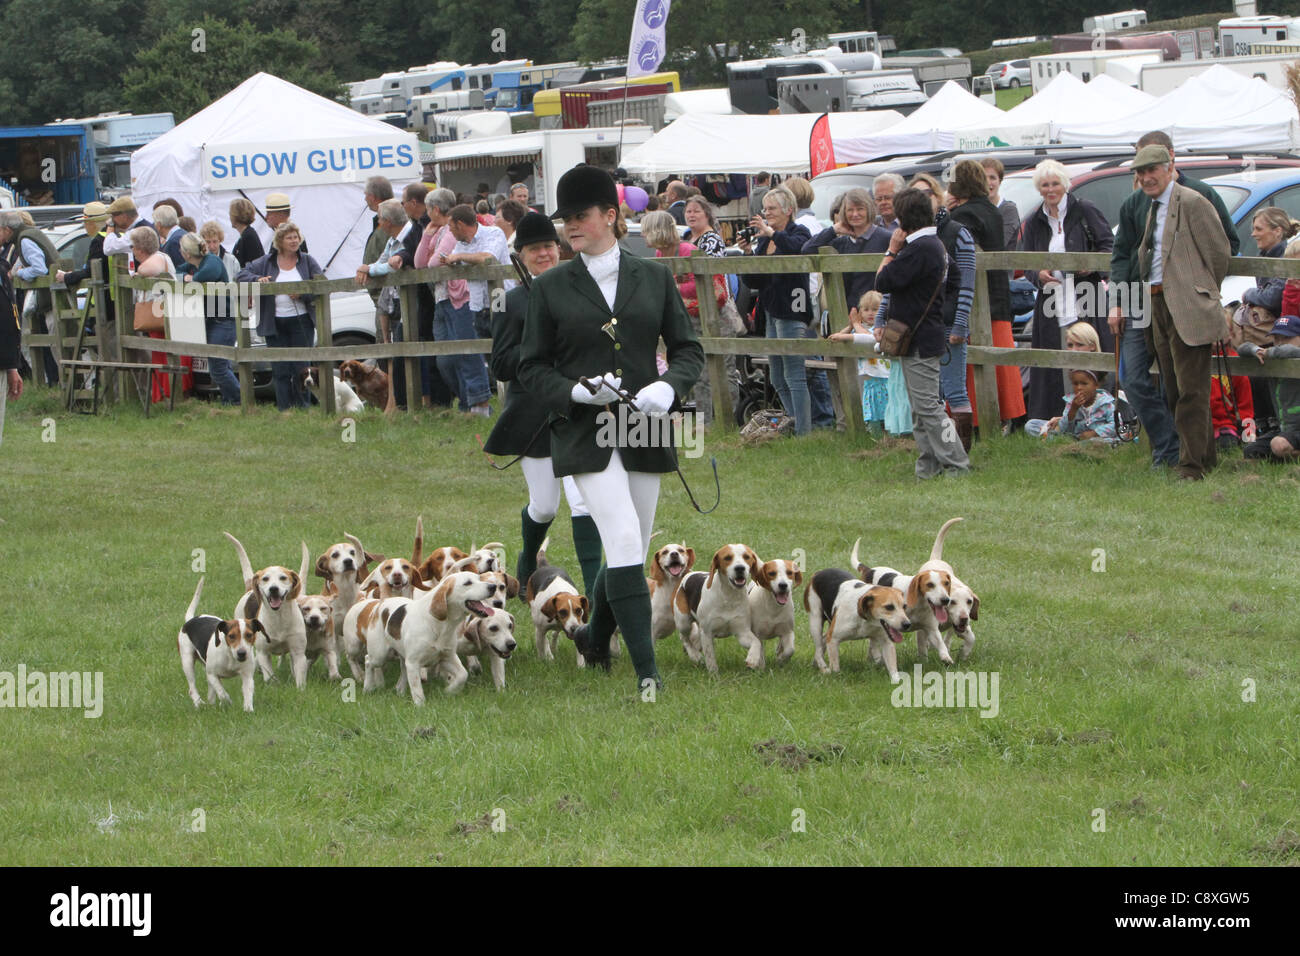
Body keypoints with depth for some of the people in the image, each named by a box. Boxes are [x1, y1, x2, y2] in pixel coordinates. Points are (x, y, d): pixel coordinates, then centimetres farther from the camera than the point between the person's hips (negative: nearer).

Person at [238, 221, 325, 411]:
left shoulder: (307, 262, 5)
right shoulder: (266, 262, 8)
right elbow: (243, 274, 8)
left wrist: (302, 294, -17)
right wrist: (257, 279, -13)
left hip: (301, 322, -1)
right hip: (275, 324, 1)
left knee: (301, 368, -1)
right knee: (280, 370, 0)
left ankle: (302, 408, 5)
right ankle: (284, 409, 4)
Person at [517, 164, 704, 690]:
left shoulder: (654, 278, 7)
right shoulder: (551, 288, 3)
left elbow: (688, 349, 10)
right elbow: (533, 367, 5)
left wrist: (669, 387, -11)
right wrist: (575, 392, -14)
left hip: (644, 431, 3)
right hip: (584, 434, -3)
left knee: (631, 550, 11)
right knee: (623, 541, -17)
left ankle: (596, 636, 38)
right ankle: (646, 670, -19)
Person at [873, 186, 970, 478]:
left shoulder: (920, 249, -20)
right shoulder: (933, 244, 13)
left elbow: (883, 282, -20)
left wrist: (891, 251, -6)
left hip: (920, 341, -10)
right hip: (922, 339, 10)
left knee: (927, 406, -8)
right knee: (920, 408, 13)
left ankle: (956, 464, -7)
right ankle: (929, 467, 16)